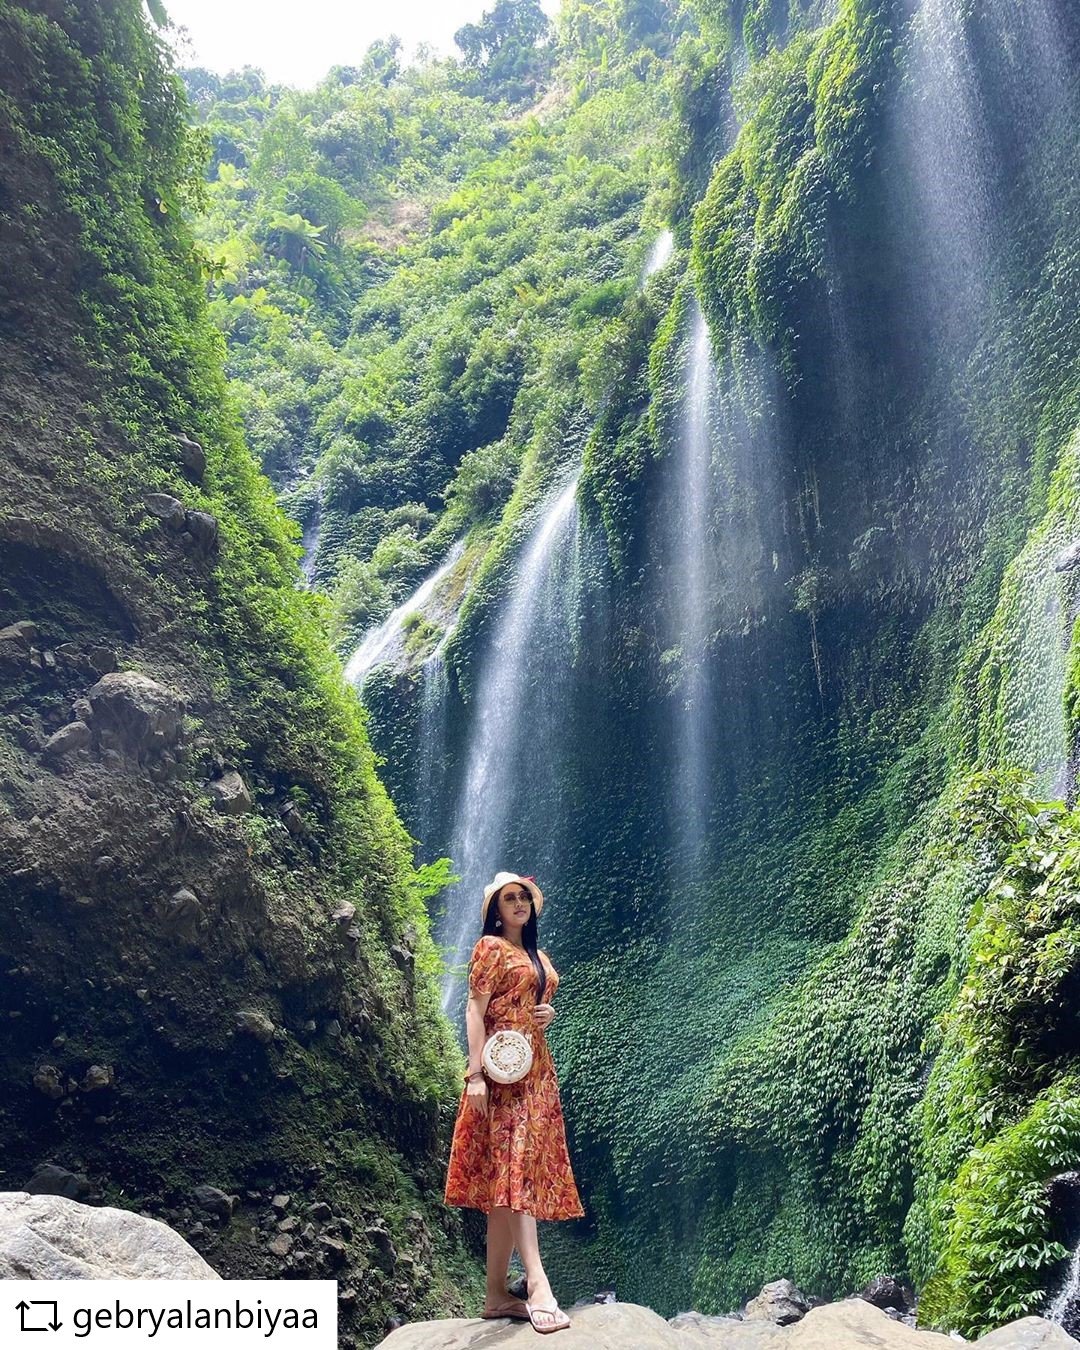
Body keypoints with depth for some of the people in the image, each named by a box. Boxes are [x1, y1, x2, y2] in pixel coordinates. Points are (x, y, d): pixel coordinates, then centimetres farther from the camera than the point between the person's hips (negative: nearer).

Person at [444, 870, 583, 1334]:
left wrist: (549, 1014, 4)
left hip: (537, 1070, 7)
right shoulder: (489, 946, -2)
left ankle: (497, 1295, 9)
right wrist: (476, 1074, -18)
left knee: (506, 1179, 5)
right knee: (515, 1168, -15)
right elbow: (475, 1010, -9)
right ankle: (537, 1283, -21)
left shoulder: (539, 956, 20)